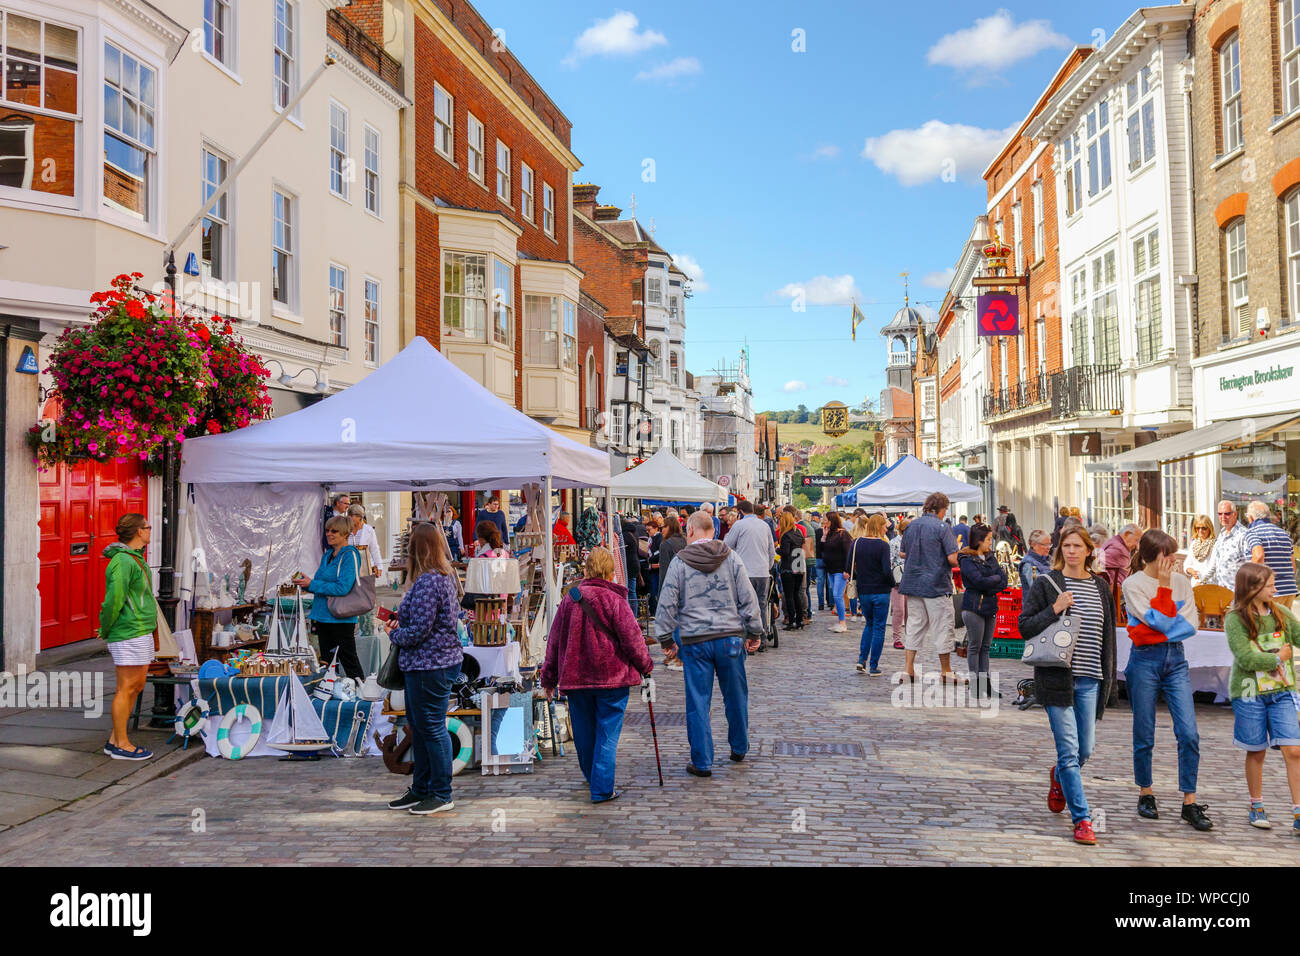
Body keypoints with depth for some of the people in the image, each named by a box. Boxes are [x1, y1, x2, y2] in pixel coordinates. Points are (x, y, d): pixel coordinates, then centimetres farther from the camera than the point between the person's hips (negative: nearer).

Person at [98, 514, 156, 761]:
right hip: (129, 634, -10)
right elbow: (114, 600, -21)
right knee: (127, 688, -3)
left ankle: (114, 740, 21)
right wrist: (106, 631, -9)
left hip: (141, 633, 10)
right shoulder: (123, 562, -17)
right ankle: (121, 745, 6)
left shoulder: (136, 559, 16)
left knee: (137, 686, 13)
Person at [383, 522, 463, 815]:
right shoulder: (445, 576, 10)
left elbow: (418, 630, -23)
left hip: (430, 666, -11)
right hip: (432, 663, 11)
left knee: (432, 728, 0)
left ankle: (441, 794, 11)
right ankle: (421, 788, 31)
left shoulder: (427, 582, -22)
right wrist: (400, 620, 6)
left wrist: (394, 634, -3)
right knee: (419, 726, 19)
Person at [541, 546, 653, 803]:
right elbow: (632, 640, -10)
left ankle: (591, 775, 39)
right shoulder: (615, 601, -12)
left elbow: (555, 642, 7)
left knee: (584, 733, 19)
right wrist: (645, 665, 8)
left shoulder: (569, 599, 1)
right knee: (607, 735, 3)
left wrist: (549, 678, 17)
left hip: (575, 677, 4)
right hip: (612, 678, -4)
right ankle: (602, 789, 1)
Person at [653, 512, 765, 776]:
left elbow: (667, 604, -1)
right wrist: (755, 633, 11)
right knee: (736, 696, 17)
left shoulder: (679, 562, -2)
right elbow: (748, 598, 3)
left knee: (698, 703, 5)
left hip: (695, 641, -2)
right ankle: (739, 748, 33)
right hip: (730, 637, 2)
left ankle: (702, 762, 9)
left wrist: (665, 639, 8)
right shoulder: (731, 558, 2)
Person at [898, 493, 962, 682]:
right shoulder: (942, 527, -12)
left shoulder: (911, 526, 7)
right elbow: (952, 558, -16)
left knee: (914, 625, 11)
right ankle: (946, 671, 13)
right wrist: (957, 562, 5)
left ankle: (909, 669, 10)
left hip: (913, 583, 6)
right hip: (936, 585, -6)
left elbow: (902, 553, 15)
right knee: (942, 627, 4)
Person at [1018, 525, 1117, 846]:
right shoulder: (1046, 584, -1)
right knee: (1069, 751, -5)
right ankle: (1082, 819, 5)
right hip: (1057, 677, -4)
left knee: (1086, 750, 9)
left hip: (1090, 680, 4)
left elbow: (1109, 635, 15)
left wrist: (1109, 679, 13)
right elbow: (1024, 627, -4)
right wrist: (1055, 609, -17)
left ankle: (1059, 775, 42)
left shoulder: (1101, 587, 10)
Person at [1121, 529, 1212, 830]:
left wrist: (1158, 632, -14)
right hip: (1145, 661, -3)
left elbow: (1190, 625, -3)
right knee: (1144, 735, 6)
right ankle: (1146, 794, 23)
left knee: (1189, 733, -4)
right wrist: (1164, 586, -11)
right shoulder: (1132, 584, -7)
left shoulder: (1181, 582, 6)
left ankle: (1190, 803, 4)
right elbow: (1161, 622, -15)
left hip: (1176, 659, 3)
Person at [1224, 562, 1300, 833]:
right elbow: (1245, 659, -16)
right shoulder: (1235, 619, -9)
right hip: (1250, 693, -3)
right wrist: (1278, 657, -7)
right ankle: (1256, 808, 24)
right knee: (1256, 752, 8)